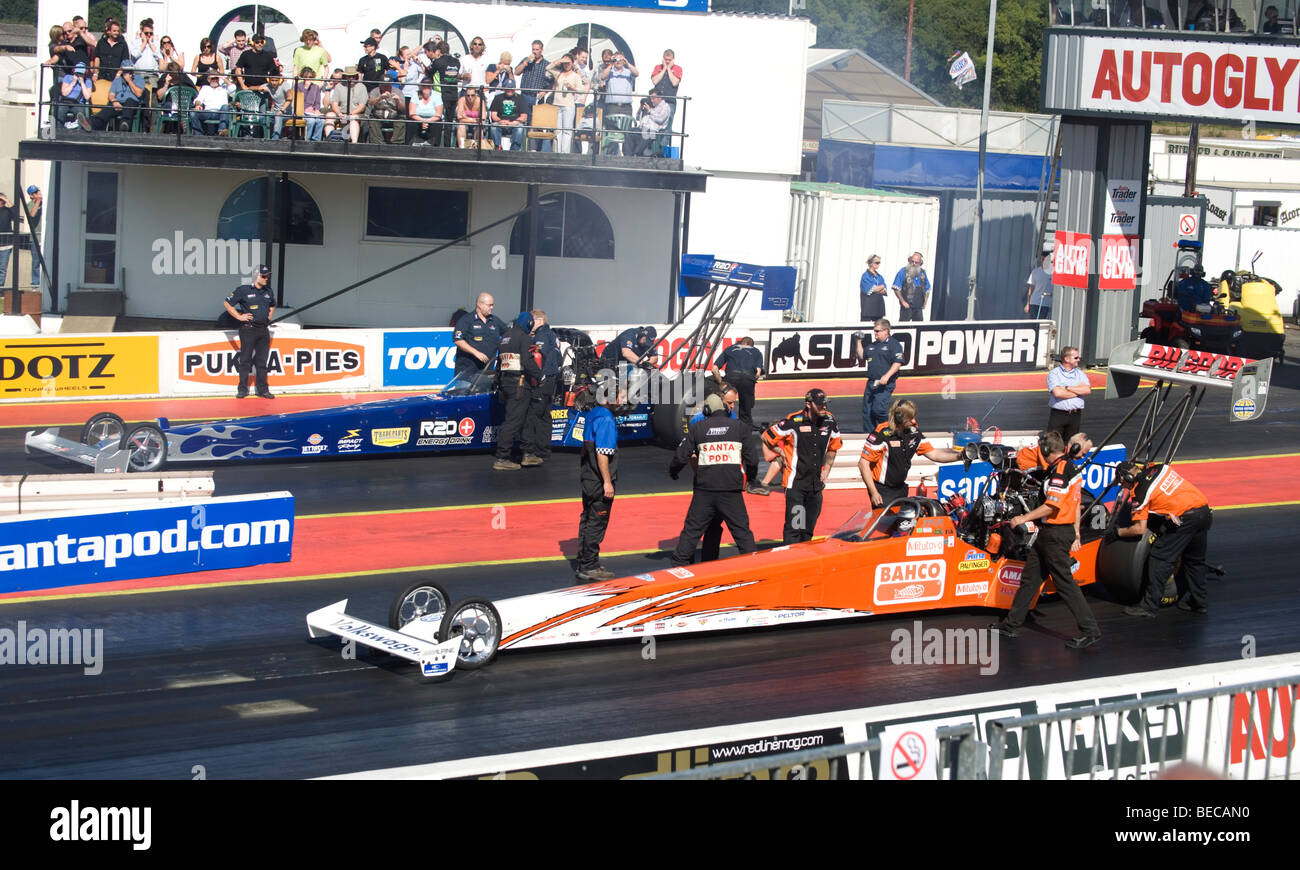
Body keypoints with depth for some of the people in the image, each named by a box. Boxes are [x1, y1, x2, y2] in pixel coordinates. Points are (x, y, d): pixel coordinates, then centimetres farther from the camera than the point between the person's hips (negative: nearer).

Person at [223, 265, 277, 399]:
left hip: (263, 329, 5)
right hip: (248, 329, -5)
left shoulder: (268, 292, 12)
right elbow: (228, 303, -2)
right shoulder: (243, 290, -6)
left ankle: (263, 389, 12)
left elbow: (272, 305, 32)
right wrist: (239, 317, -7)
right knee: (245, 360, -1)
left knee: (262, 361, 8)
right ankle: (243, 389, 5)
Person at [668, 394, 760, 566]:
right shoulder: (741, 427, 5)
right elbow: (752, 459, 4)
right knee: (742, 531, 6)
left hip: (704, 489, 0)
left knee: (691, 530, 8)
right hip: (731, 489, 0)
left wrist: (672, 472, 24)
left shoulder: (697, 428, 5)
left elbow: (681, 456, 5)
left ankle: (678, 564, 10)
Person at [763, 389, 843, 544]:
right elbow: (766, 437, -1)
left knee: (808, 529, 10)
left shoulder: (830, 422, 3)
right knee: (793, 526, -13)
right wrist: (782, 454, 3)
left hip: (816, 484, 5)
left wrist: (826, 470, 13)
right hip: (796, 482, -5)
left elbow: (833, 448, 21)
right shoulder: (793, 422, -12)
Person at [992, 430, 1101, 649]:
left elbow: (1052, 506, -24)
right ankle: (1011, 624, 23)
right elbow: (1076, 506, 18)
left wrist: (1023, 519, -15)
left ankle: (1090, 630, -4)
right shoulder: (1072, 469, 13)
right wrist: (1076, 535, 22)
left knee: (1065, 583, -7)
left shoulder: (1060, 471, -18)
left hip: (1055, 534, -10)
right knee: (1030, 577, 15)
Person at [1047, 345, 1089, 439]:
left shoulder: (1081, 374, 11)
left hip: (1075, 415, 3)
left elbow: (1087, 390, -5)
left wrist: (1067, 388, -10)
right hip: (1058, 414, -3)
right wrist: (1079, 390, -6)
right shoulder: (1054, 373, -1)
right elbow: (1057, 393, -17)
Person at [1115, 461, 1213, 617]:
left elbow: (1140, 529, -6)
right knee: (1195, 560, 23)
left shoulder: (1139, 493, -4)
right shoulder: (1158, 467, 15)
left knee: (1159, 559, 1)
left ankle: (1149, 607, 2)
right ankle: (1200, 602, 31)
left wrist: (1118, 532, 9)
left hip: (1184, 518, -8)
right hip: (1204, 510, 8)